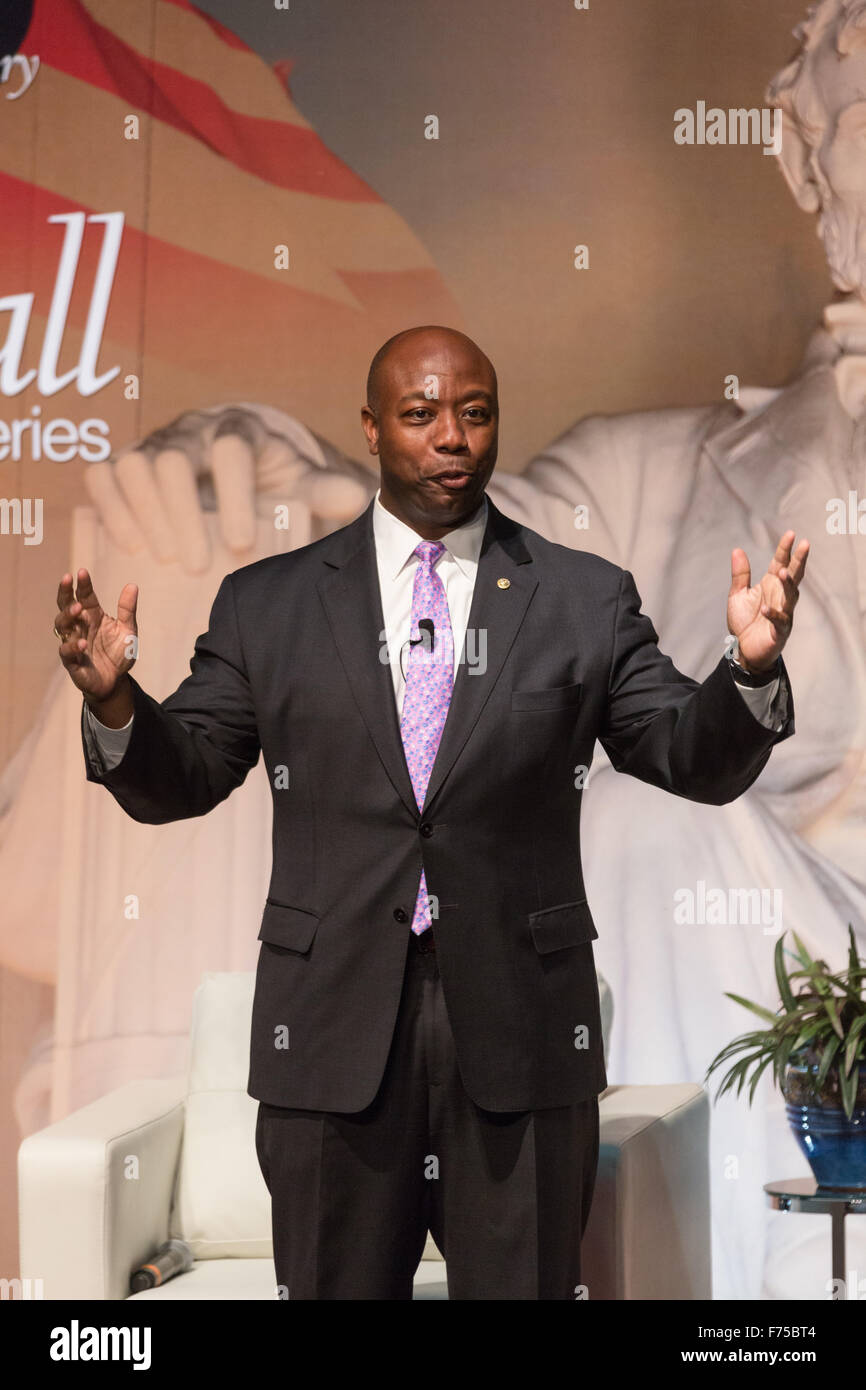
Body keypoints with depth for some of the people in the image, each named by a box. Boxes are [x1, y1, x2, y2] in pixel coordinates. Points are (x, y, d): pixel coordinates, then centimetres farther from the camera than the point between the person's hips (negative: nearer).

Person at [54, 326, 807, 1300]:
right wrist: (114, 701, -15)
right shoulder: (266, 605, 6)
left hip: (520, 1035, 0)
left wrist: (749, 670, -19)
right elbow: (178, 781, 6)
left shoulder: (588, 601, 5)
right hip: (334, 1031, 0)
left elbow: (699, 762, 1)